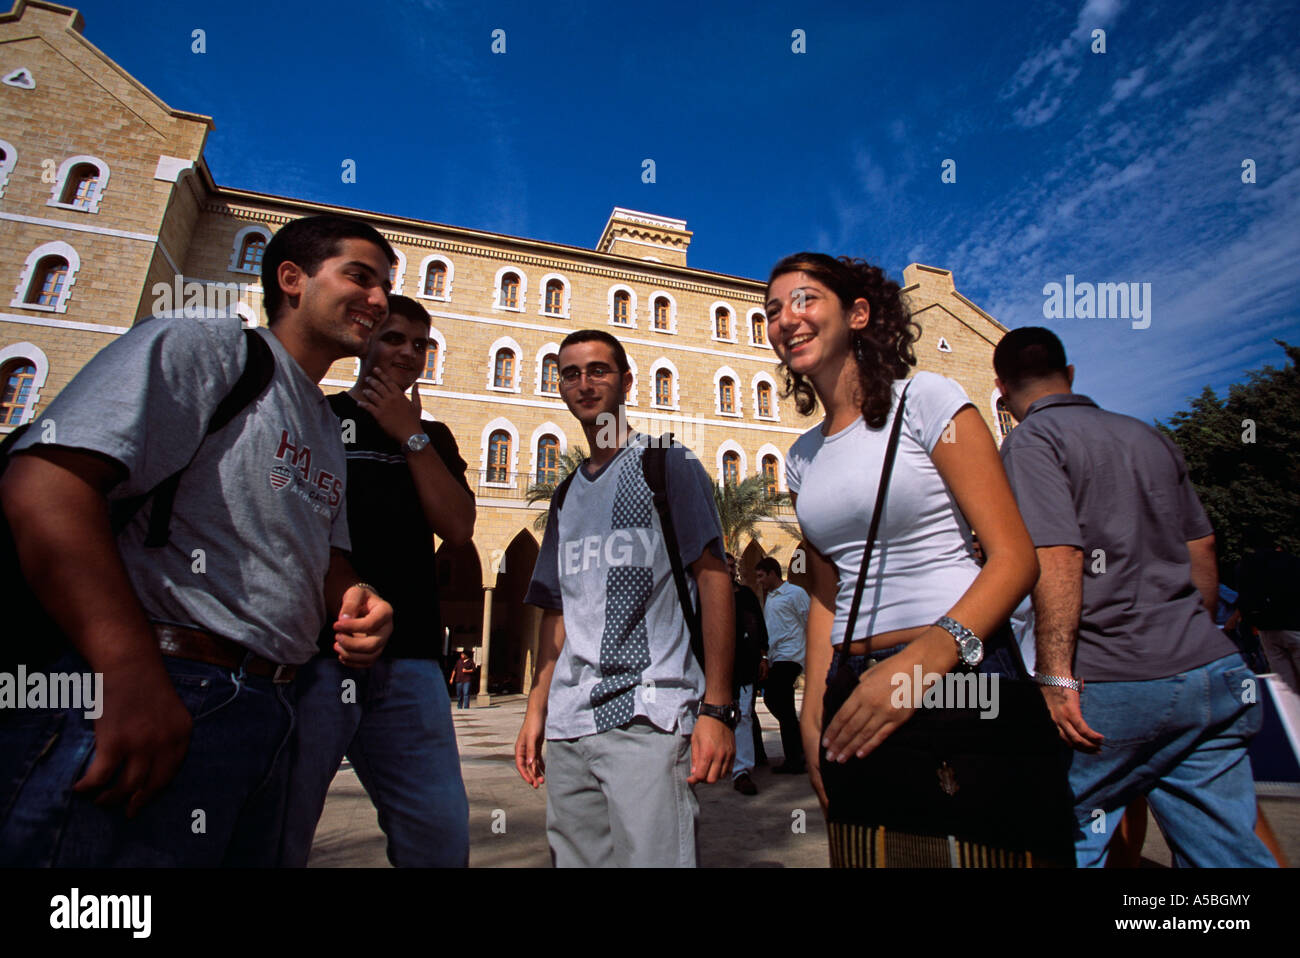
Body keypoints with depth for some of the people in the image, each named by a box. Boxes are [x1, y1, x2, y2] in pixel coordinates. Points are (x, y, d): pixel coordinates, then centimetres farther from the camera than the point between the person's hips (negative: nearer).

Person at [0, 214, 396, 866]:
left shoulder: (329, 433, 20)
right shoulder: (208, 345, -4)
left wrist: (353, 596, -3)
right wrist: (134, 677, -24)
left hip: (267, 714, 8)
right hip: (153, 697, -8)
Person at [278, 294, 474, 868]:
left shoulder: (432, 439, 19)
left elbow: (458, 528, 5)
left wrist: (411, 436, 1)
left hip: (408, 659, 3)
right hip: (310, 650, -2)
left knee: (441, 835, 0)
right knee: (277, 836, 1)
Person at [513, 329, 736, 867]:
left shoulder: (667, 464, 0)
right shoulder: (567, 494, 17)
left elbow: (712, 578, -6)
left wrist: (716, 707, -13)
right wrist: (537, 706, 10)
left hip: (650, 714, -5)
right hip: (567, 725, 6)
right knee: (575, 857, 12)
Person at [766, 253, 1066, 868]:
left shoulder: (926, 400, -5)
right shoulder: (801, 458, 12)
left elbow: (1015, 557, -10)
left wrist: (925, 657, -23)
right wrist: (812, 713, 7)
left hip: (963, 679, -5)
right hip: (858, 698, 5)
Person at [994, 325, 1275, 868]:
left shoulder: (1031, 440, -8)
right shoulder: (1149, 436, 17)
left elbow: (1056, 559, -19)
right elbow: (1202, 549, 21)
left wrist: (1055, 677, -18)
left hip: (1115, 684, -7)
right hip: (1212, 670, 7)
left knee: (1066, 844, 9)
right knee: (1227, 848, 14)